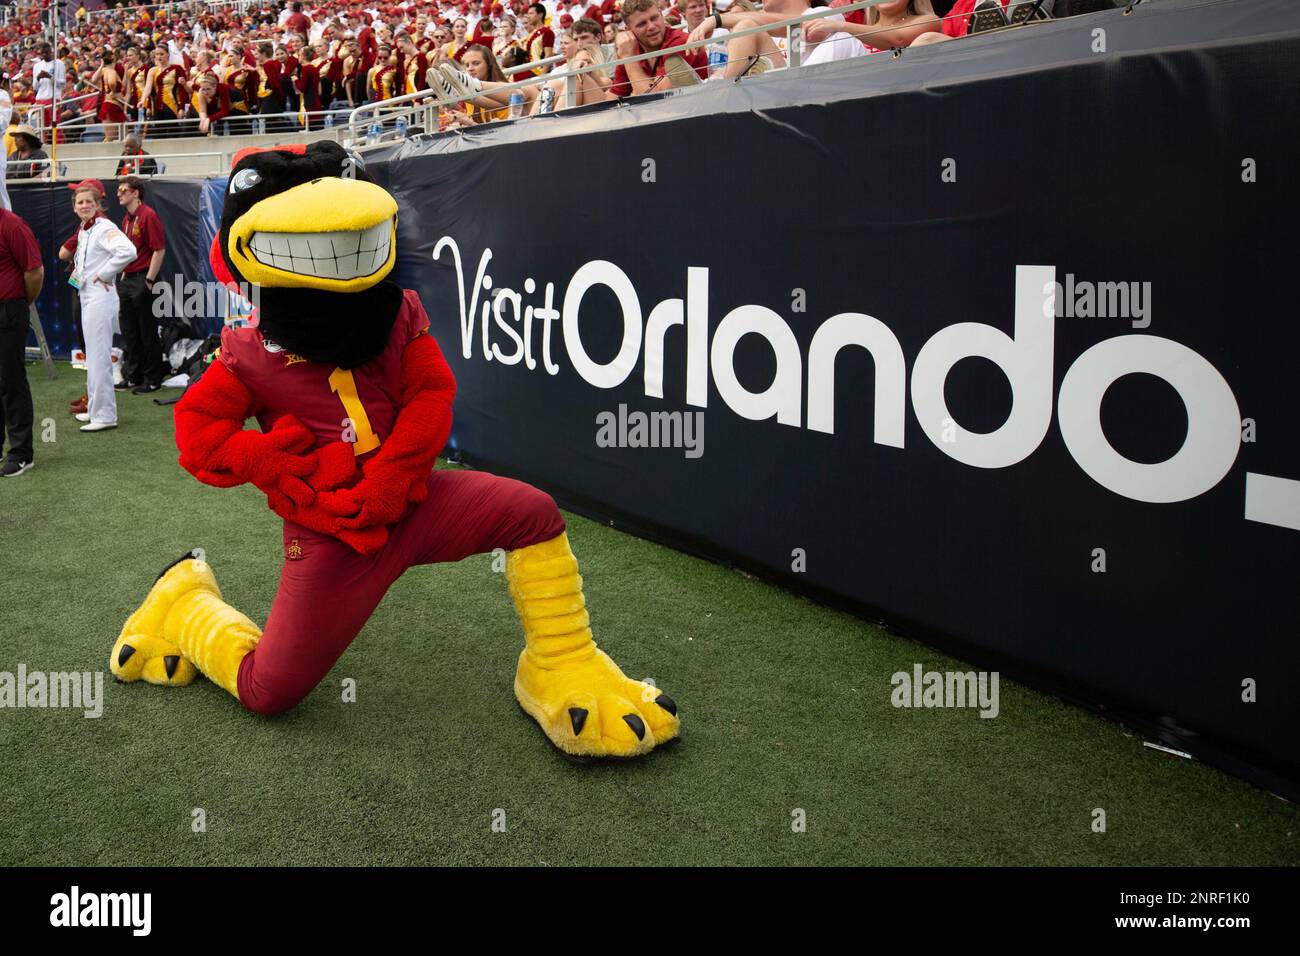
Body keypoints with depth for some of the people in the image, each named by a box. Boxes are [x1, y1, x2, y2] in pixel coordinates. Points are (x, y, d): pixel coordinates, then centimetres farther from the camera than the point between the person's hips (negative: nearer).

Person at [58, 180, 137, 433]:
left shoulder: (104, 228, -13)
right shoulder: (82, 230, 15)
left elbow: (128, 251, -32)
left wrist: (103, 275, -22)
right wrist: (77, 269, 15)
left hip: (100, 297, -10)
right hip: (87, 296, 10)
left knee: (99, 357, -8)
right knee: (92, 357, 16)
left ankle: (105, 415, -5)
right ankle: (95, 409, 26)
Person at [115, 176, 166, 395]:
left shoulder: (148, 216, -11)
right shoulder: (126, 219, 16)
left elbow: (159, 250, -16)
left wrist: (149, 281, -18)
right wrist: (124, 276, 16)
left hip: (142, 281, -9)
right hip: (127, 280, 9)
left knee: (147, 332, -2)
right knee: (129, 332, 13)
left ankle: (152, 379, 6)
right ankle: (133, 376, 21)